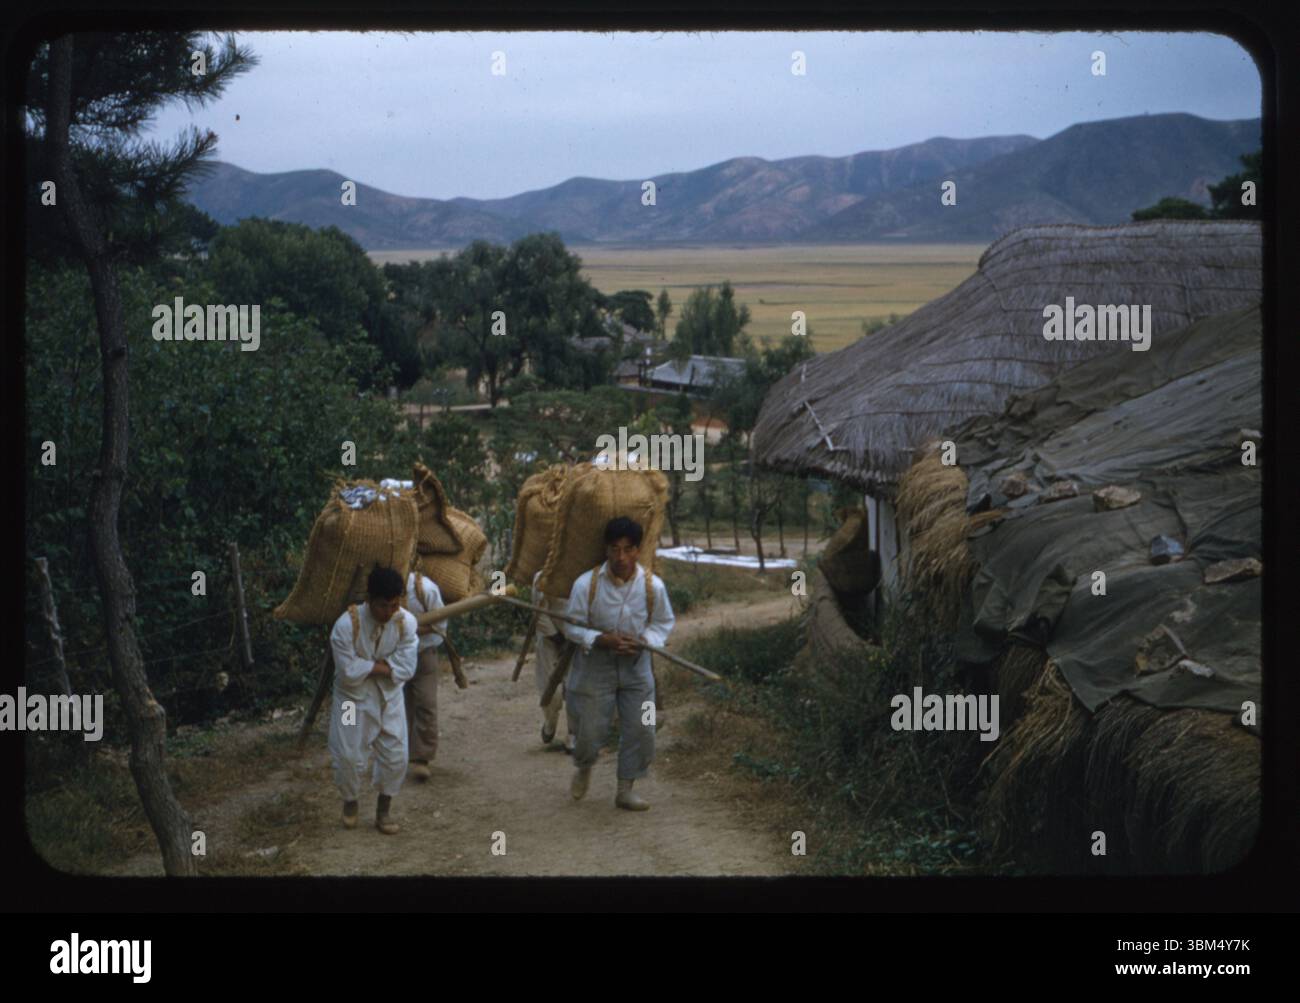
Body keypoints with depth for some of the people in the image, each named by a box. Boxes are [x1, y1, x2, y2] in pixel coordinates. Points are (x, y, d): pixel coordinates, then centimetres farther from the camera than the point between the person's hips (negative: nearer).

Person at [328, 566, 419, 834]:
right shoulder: (346, 625, -28)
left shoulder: (406, 622, -19)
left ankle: (384, 809, 24)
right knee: (349, 756, 3)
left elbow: (405, 668, -18)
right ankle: (350, 802, 32)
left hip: (389, 697, 3)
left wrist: (368, 666, -23)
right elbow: (349, 672, -25)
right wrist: (383, 666, -20)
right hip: (354, 699, -2)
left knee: (395, 756, 3)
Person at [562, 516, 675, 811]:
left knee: (640, 730, 1)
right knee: (590, 730, 5)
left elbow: (664, 622, 2)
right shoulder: (587, 584, -19)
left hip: (635, 667, 2)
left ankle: (626, 788, 20)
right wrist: (603, 640, -26)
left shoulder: (653, 585, -14)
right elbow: (572, 626, -10)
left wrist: (645, 641, -17)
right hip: (595, 666, -2)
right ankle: (583, 767, 40)